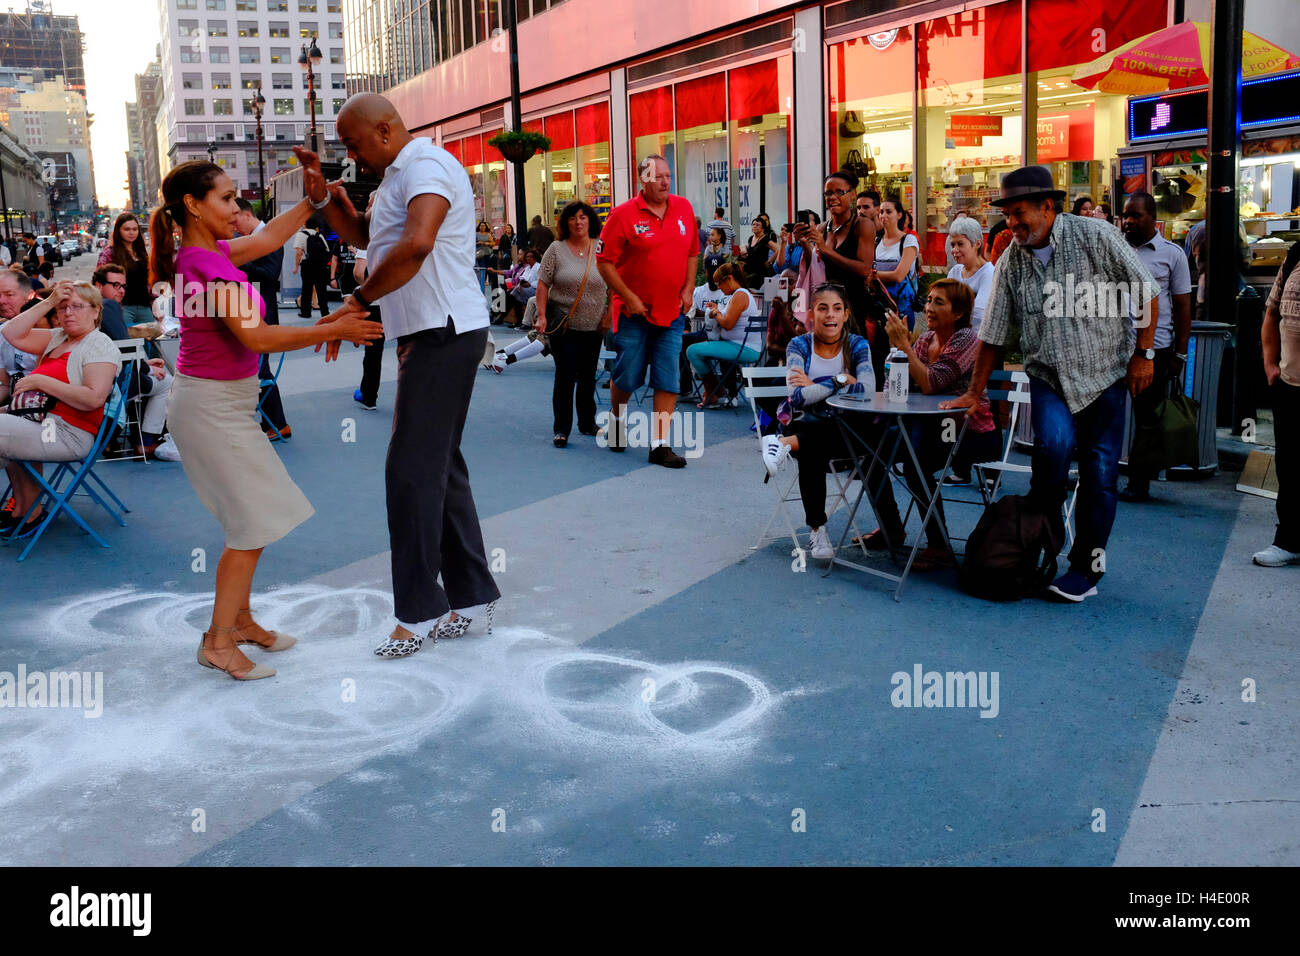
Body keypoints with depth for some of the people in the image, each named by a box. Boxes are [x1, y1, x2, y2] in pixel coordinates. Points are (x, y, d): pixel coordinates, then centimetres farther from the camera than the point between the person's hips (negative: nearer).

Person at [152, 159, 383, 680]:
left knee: (251, 519, 16)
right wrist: (334, 330, -23)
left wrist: (312, 199, 15)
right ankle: (218, 642, 4)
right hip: (211, 405, -10)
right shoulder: (205, 264, -21)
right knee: (253, 523, -4)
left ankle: (240, 620, 28)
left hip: (221, 402, 10)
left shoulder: (207, 253, 7)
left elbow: (267, 238, 21)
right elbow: (254, 335, -27)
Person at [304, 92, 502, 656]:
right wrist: (322, 193, 12)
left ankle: (417, 612, -1)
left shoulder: (426, 165, -14)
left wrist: (358, 301, -23)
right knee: (440, 466, 13)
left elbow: (417, 242, -32)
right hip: (430, 335, 11)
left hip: (445, 334, -11)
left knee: (412, 470, -9)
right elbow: (360, 235, 30)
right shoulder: (397, 177, 21)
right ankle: (473, 596, 20)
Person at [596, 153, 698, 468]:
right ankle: (616, 420, 37)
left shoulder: (683, 208, 5)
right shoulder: (624, 214, -9)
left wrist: (688, 288, 3)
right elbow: (604, 261, -8)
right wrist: (629, 298, -13)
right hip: (634, 312, -3)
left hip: (672, 311, 3)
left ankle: (660, 445, 3)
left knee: (668, 381, -2)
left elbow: (692, 252, 15)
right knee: (627, 377, 6)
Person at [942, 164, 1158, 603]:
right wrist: (974, 394, 8)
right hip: (1048, 375, 2)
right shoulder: (1011, 262, 1)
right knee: (1054, 443, -24)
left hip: (1105, 374, -2)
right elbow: (993, 333, 7)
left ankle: (1086, 565, 13)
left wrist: (1143, 354, -7)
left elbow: (1145, 294, -5)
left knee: (1099, 471, 0)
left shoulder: (1096, 237, -11)